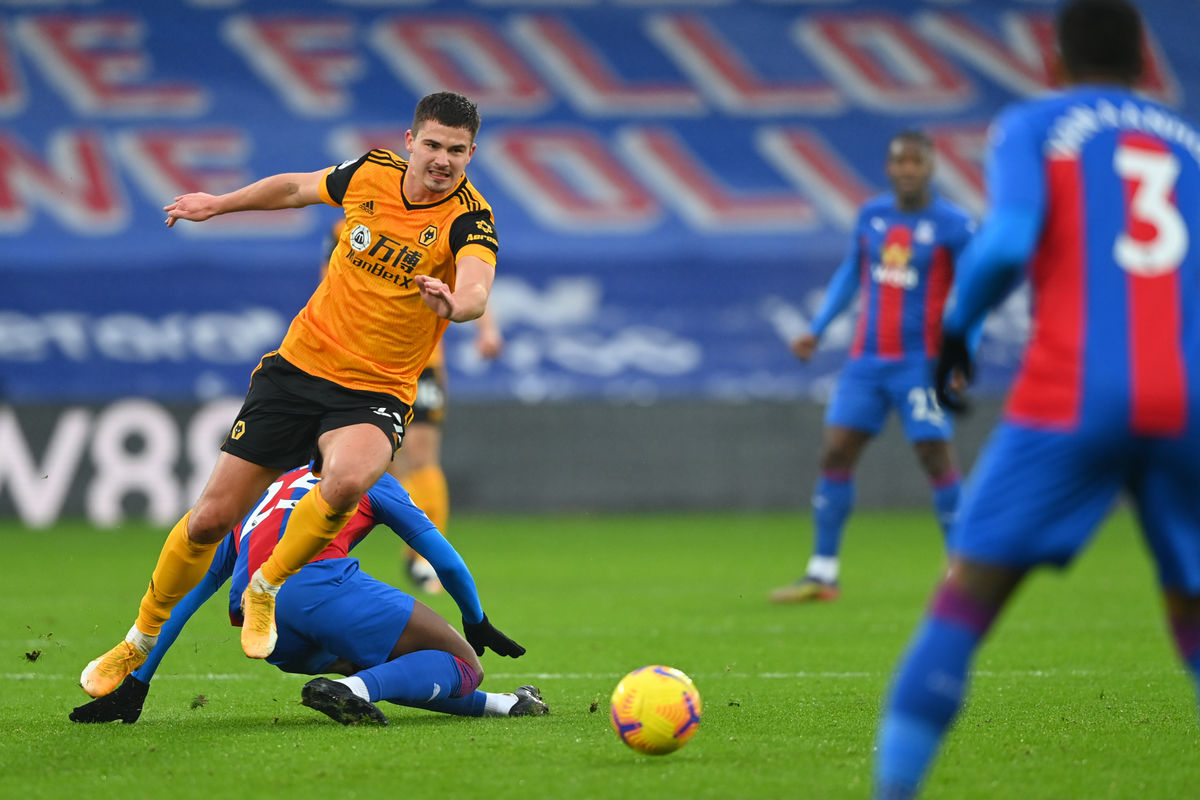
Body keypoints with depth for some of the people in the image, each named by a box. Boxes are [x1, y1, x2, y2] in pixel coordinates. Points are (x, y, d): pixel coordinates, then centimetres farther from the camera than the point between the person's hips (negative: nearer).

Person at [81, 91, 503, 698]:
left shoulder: (469, 218, -15)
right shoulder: (371, 173, -2)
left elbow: (476, 290, -36)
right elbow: (297, 187, 20)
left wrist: (455, 302, -58)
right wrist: (220, 203, 23)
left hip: (375, 394, -3)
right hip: (299, 366, 3)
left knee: (346, 481, -36)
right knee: (212, 517, 2)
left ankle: (265, 591, -8)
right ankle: (141, 642, 27)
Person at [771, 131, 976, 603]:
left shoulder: (953, 225, -8)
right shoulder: (871, 215, 7)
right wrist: (817, 329, 14)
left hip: (920, 363, -5)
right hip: (867, 360, 5)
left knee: (935, 457, -9)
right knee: (835, 454, 0)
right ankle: (822, 573, 6)